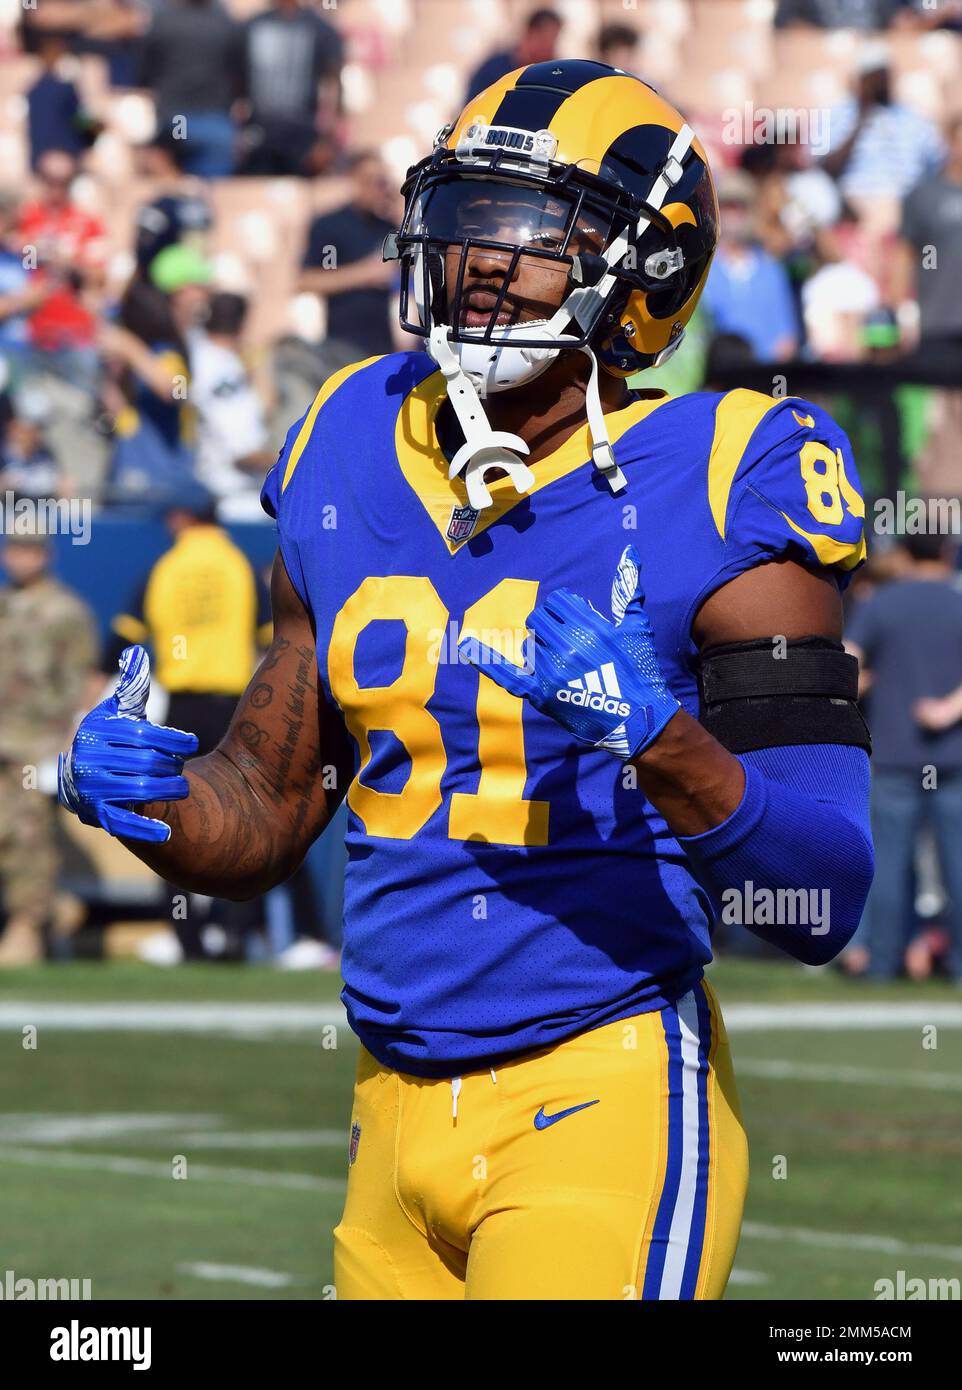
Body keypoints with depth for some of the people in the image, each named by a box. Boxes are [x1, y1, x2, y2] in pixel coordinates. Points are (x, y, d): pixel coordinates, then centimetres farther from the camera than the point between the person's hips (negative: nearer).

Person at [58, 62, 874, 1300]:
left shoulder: (707, 501, -8)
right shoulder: (349, 468, 9)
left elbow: (825, 900, -13)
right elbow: (265, 810, 19)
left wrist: (665, 744, -28)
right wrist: (134, 799, -2)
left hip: (607, 1105, -6)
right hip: (398, 1119, 6)